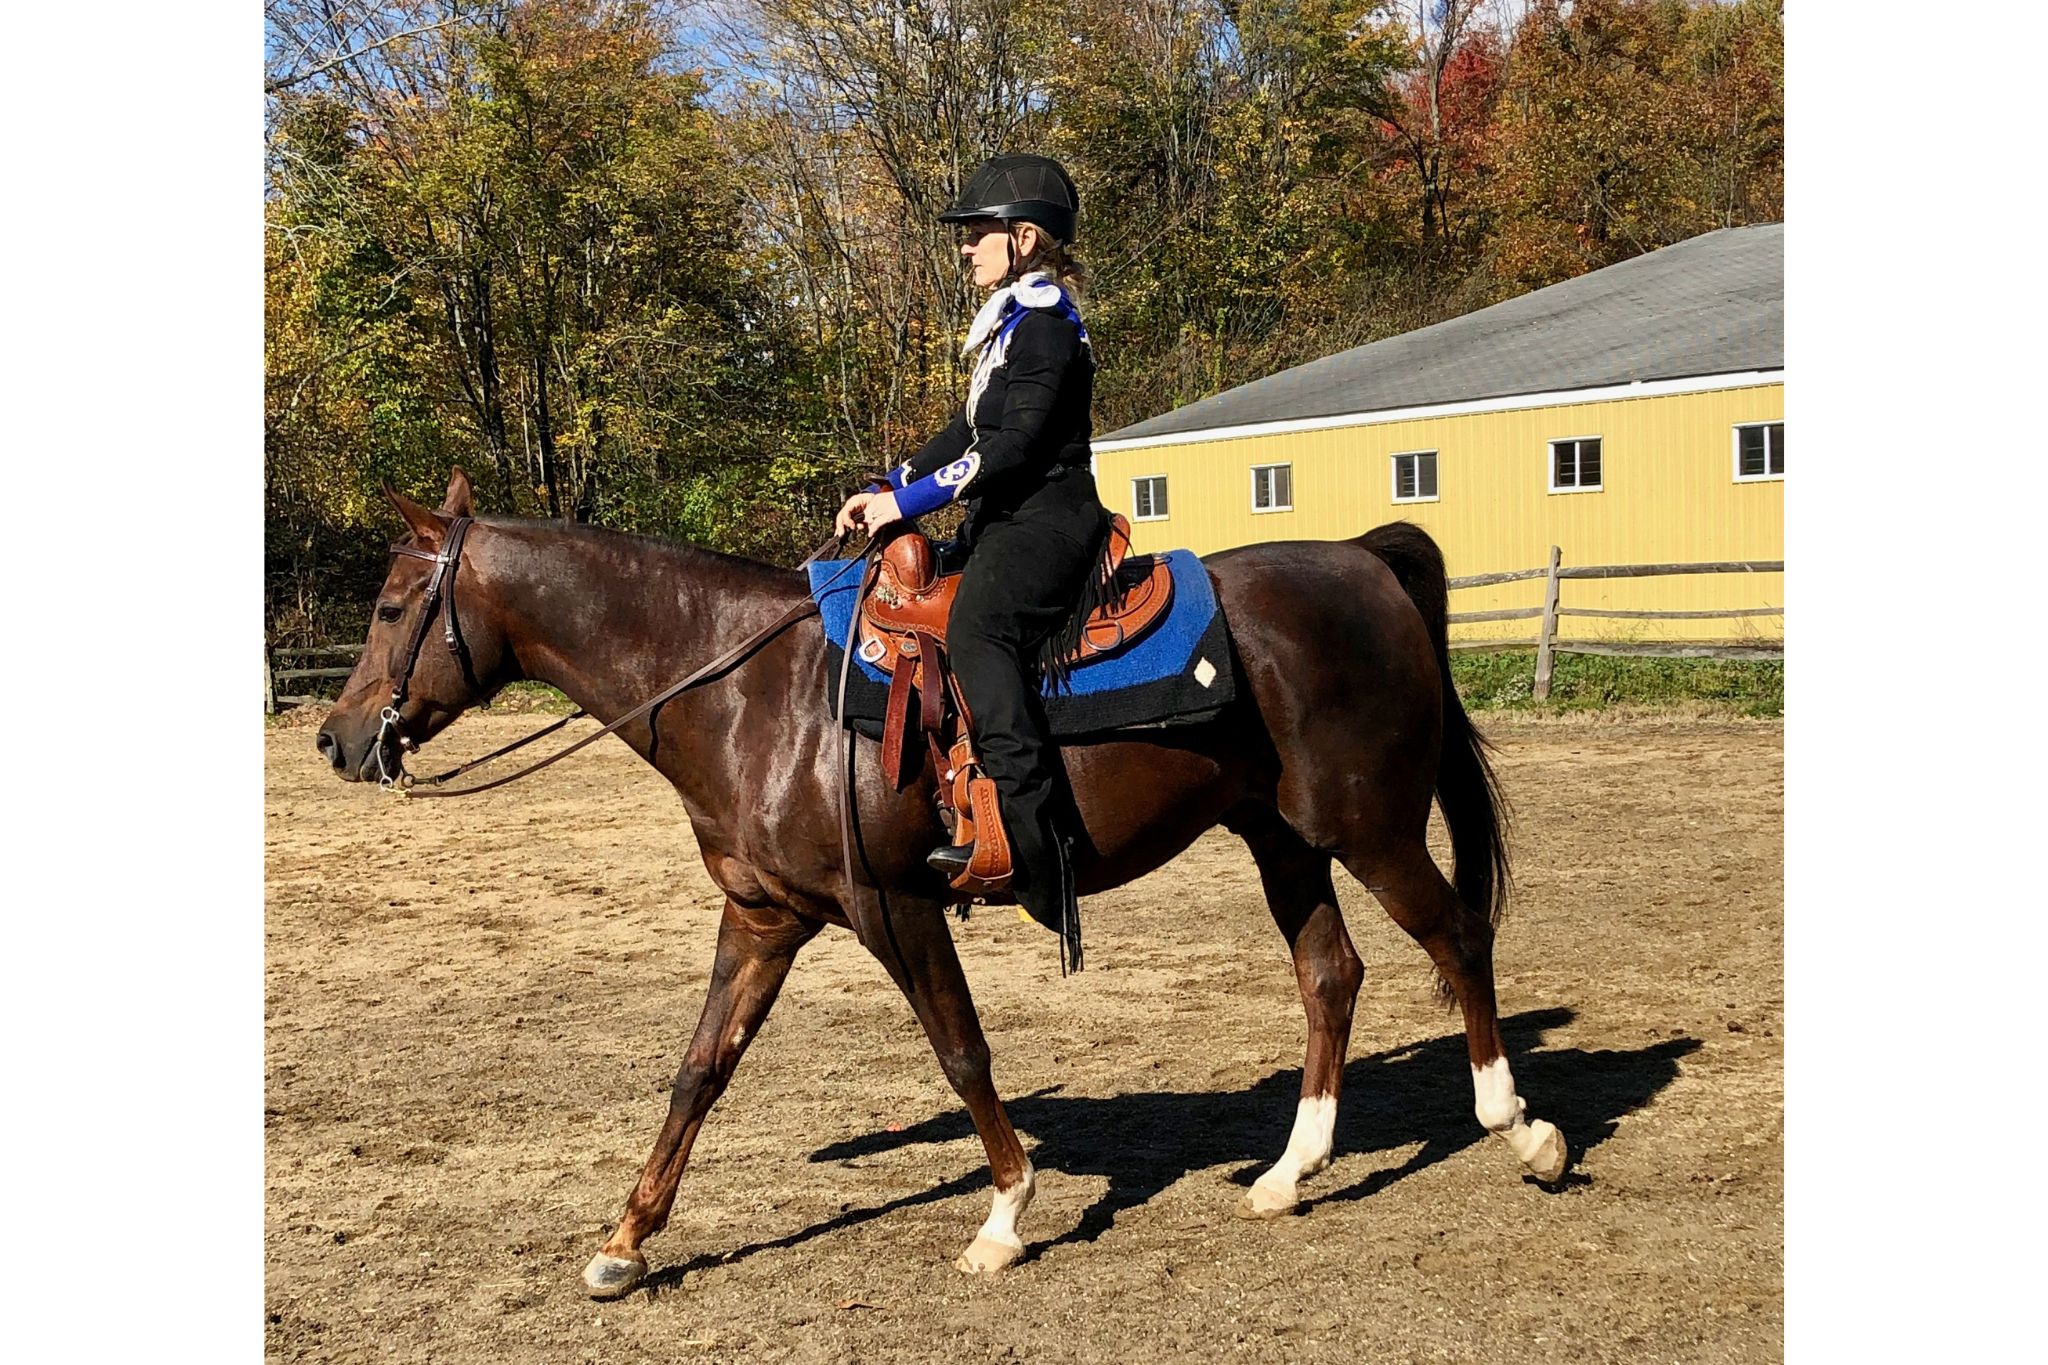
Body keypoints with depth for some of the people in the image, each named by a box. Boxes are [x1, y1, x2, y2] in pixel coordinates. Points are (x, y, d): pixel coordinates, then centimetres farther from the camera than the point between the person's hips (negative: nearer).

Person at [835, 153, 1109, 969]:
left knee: (976, 632, -28)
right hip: (1010, 520, 11)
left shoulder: (1043, 322, -11)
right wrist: (888, 491, 13)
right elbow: (970, 434, 22)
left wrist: (912, 500, -19)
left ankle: (1042, 858, -32)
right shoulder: (1014, 321, 20)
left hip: (1045, 519, -11)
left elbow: (1014, 446, -20)